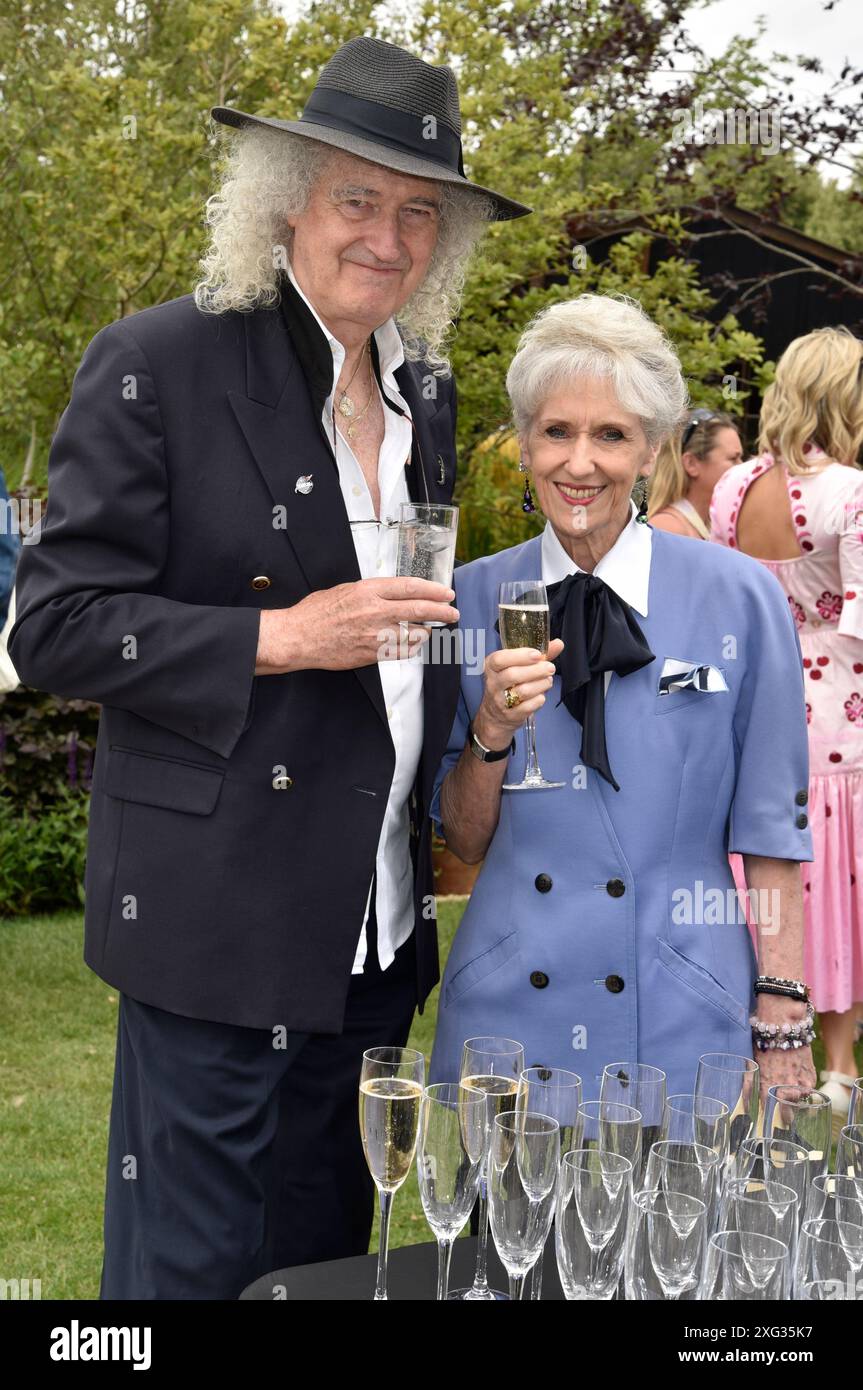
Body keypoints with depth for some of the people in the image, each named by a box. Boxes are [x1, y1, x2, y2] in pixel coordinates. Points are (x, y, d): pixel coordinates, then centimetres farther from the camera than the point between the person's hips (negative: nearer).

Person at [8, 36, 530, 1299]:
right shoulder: (157, 365, -10)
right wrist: (283, 637, -21)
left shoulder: (426, 394, 11)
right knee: (192, 1263, 4)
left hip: (381, 920, 7)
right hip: (219, 912, -6)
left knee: (328, 1248, 17)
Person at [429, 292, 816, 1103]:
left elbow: (770, 831, 0)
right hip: (504, 1018, 2)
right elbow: (465, 840, 6)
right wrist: (492, 732, -12)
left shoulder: (739, 599, -3)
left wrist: (783, 1026, -4)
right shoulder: (473, 599, 3)